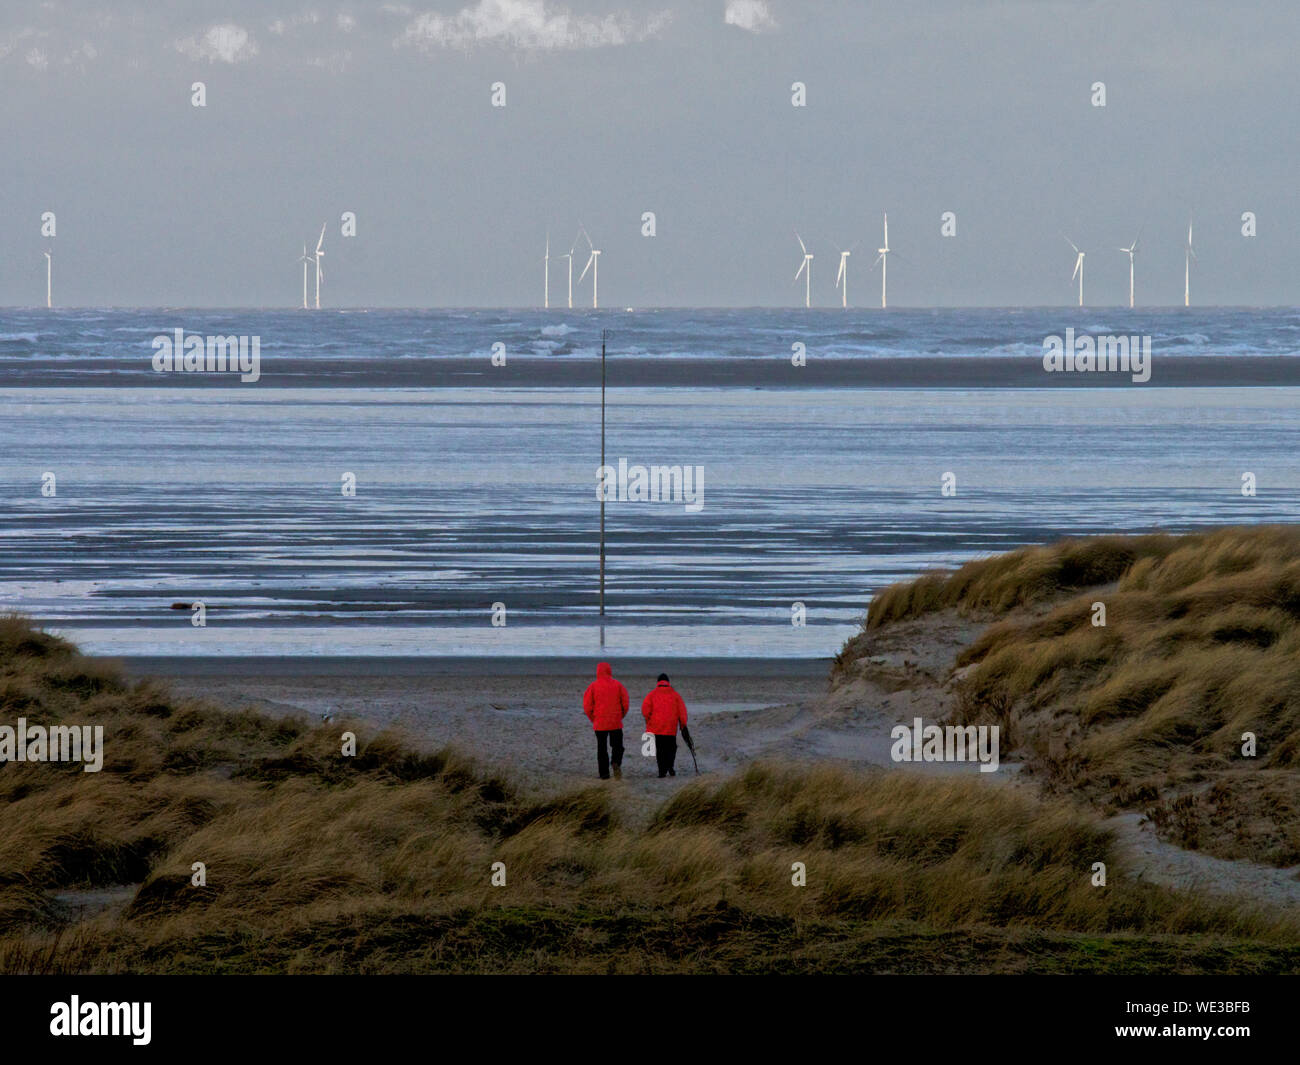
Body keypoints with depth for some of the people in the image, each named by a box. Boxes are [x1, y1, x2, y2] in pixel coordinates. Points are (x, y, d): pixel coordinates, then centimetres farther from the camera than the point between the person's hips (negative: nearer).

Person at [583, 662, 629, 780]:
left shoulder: (593, 686, -2)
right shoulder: (617, 685, 0)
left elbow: (587, 705, -3)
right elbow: (625, 703, -1)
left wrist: (593, 719, 9)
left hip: (599, 723, 0)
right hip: (616, 723, 0)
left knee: (601, 748, 7)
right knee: (617, 746, 8)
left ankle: (604, 773, 3)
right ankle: (616, 763, -21)